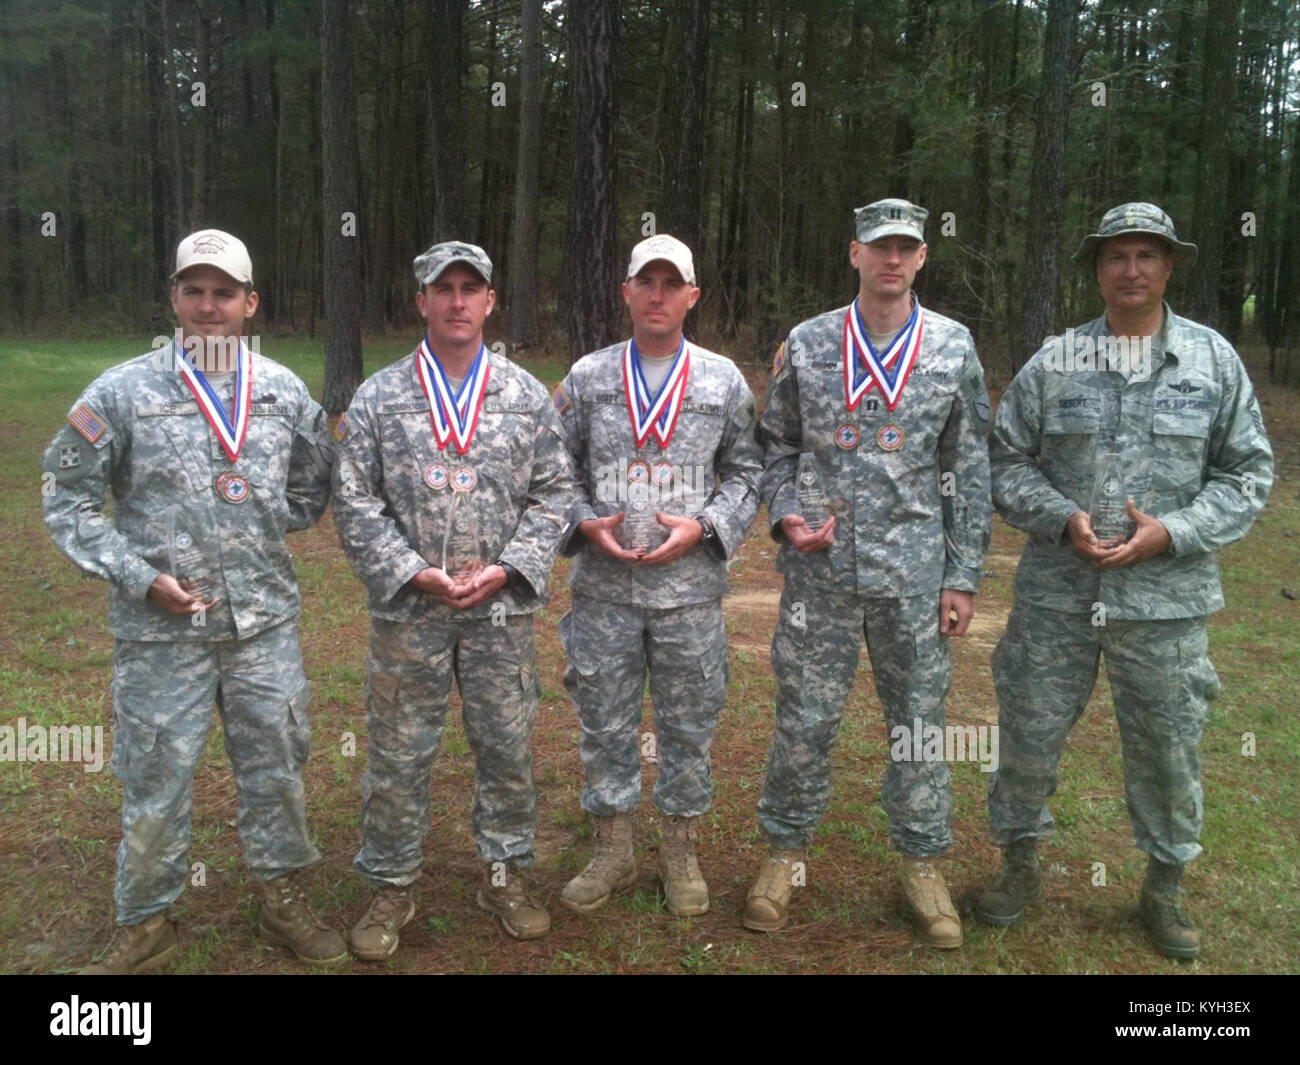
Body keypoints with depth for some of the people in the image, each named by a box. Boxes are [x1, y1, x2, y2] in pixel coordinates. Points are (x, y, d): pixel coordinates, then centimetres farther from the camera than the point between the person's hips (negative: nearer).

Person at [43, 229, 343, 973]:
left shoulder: (284, 390, 3)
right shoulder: (123, 392, -5)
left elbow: (316, 483, 16)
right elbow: (68, 499, -1)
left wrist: (266, 534, 4)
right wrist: (139, 576, -10)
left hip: (266, 622, 3)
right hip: (161, 629, -2)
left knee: (277, 765, 13)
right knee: (156, 778, 8)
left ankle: (284, 902, 32)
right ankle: (146, 926, 28)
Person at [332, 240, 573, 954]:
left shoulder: (526, 395, 5)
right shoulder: (377, 397, 1)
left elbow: (553, 492, 4)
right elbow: (354, 501, -1)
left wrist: (507, 568, -9)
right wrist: (415, 573, -11)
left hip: (503, 606, 1)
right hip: (408, 608, -1)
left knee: (508, 747, 11)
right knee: (398, 754, 8)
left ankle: (504, 874, 30)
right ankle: (391, 887, 26)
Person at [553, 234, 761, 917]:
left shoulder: (723, 381, 3)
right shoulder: (587, 377, 4)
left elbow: (746, 471, 7)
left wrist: (703, 527, -9)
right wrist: (585, 522, -9)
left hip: (691, 586, 0)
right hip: (603, 587, 1)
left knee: (689, 724, 10)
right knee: (605, 721, 10)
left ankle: (681, 852, 29)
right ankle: (613, 852, 28)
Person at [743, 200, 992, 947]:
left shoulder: (954, 347, 3)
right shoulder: (807, 344, 3)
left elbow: (970, 470, 4)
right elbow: (778, 444, 12)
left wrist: (964, 576, 0)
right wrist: (786, 514, -7)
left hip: (915, 574, 0)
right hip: (820, 570, 0)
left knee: (919, 720, 10)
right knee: (805, 717, 8)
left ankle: (923, 862, 28)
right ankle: (787, 851, 27)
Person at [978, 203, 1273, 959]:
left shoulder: (1214, 359, 1)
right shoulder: (1054, 362, 0)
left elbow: (1247, 471, 3)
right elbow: (1008, 462, 3)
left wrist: (1170, 533, -12)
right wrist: (1064, 519, -14)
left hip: (1166, 596, 0)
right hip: (1056, 592, 0)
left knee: (1168, 748, 11)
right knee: (1030, 734, 10)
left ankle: (1165, 888, 34)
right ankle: (1021, 864, 33)